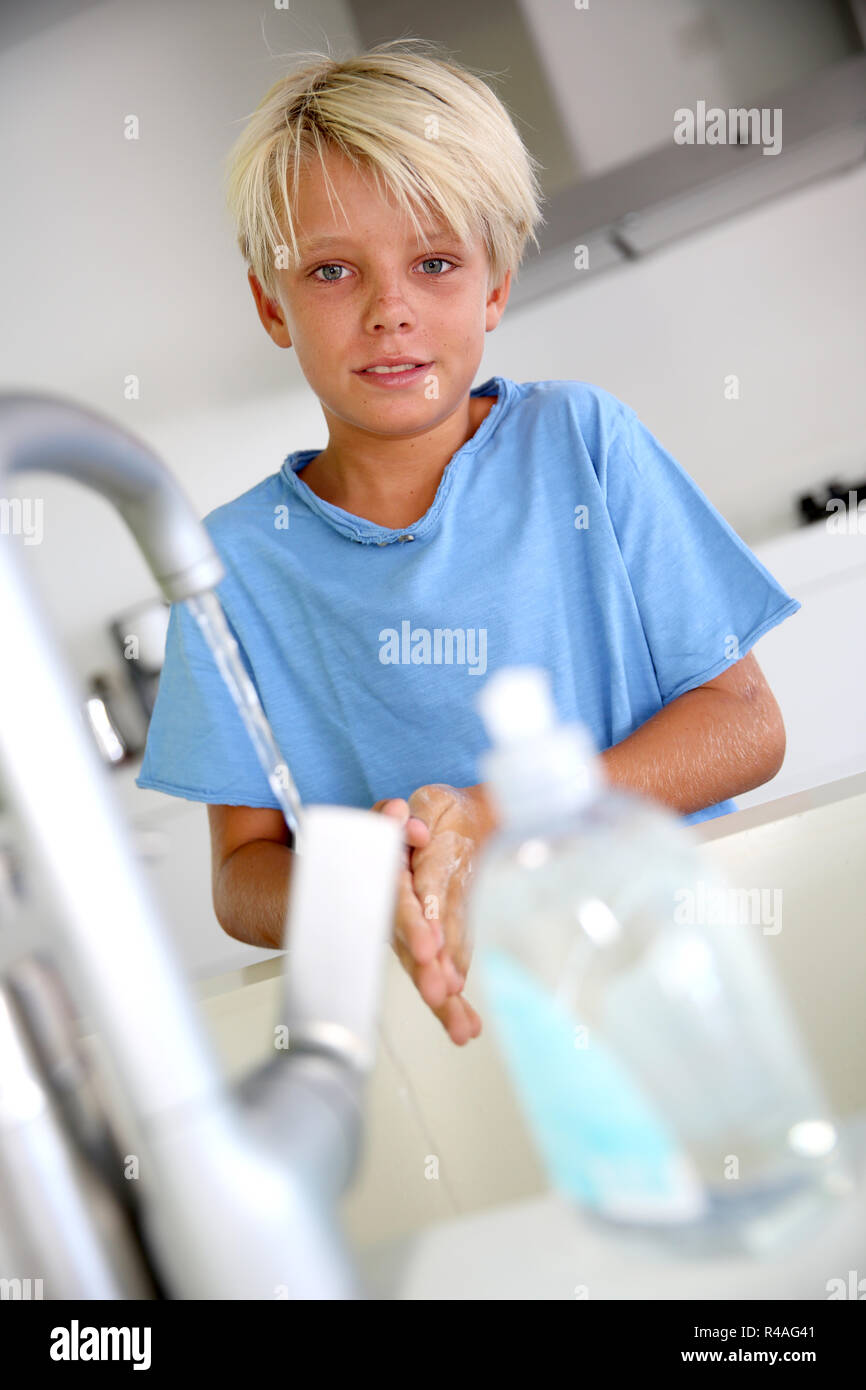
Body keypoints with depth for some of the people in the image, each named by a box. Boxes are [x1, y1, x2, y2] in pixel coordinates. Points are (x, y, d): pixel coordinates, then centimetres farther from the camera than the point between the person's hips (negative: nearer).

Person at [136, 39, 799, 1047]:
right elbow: (242, 876, 0)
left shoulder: (580, 440, -1)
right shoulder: (240, 556, -1)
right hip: (409, 1001, 2)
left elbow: (747, 724, -1)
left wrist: (508, 818, -16)